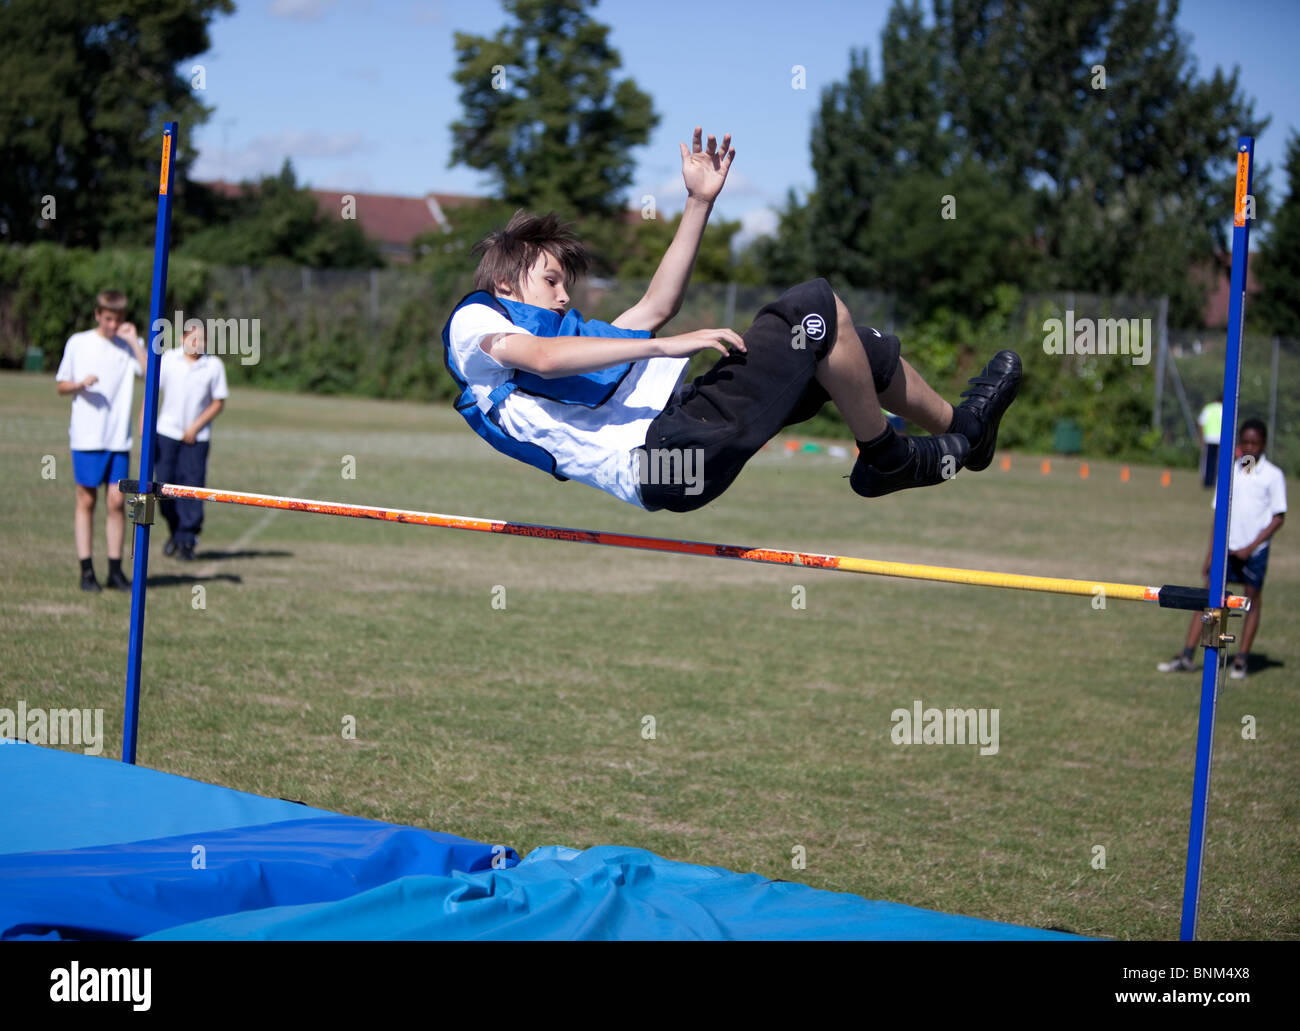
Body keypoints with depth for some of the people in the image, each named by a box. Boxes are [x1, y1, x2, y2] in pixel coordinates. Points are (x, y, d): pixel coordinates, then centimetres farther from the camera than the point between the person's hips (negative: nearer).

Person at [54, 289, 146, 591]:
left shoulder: (130, 346, 7)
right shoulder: (78, 343, 5)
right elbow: (60, 386, 10)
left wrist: (134, 341, -12)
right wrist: (80, 384, -10)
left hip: (119, 438, 1)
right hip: (86, 436, -1)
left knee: (117, 500, -1)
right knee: (87, 500, 0)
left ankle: (115, 569, 6)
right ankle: (86, 570, 4)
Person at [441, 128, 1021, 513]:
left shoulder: (566, 337, 33)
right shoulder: (472, 324, 7)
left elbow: (655, 306, 34)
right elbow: (542, 358, -15)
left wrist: (699, 202, 31)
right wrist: (667, 346, -20)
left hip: (679, 416, 10)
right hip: (664, 452, -10)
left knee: (851, 345, 19)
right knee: (816, 306, -11)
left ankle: (961, 430, 37)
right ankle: (887, 460, 3)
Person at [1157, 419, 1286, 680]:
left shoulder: (1273, 476, -4)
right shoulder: (1230, 472, 8)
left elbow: (1278, 518, -5)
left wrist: (1251, 547, -12)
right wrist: (1211, 552, 9)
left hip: (1255, 550, -3)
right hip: (1227, 546, 3)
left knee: (1252, 599, 3)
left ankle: (1242, 660, 12)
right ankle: (1187, 656, -1)